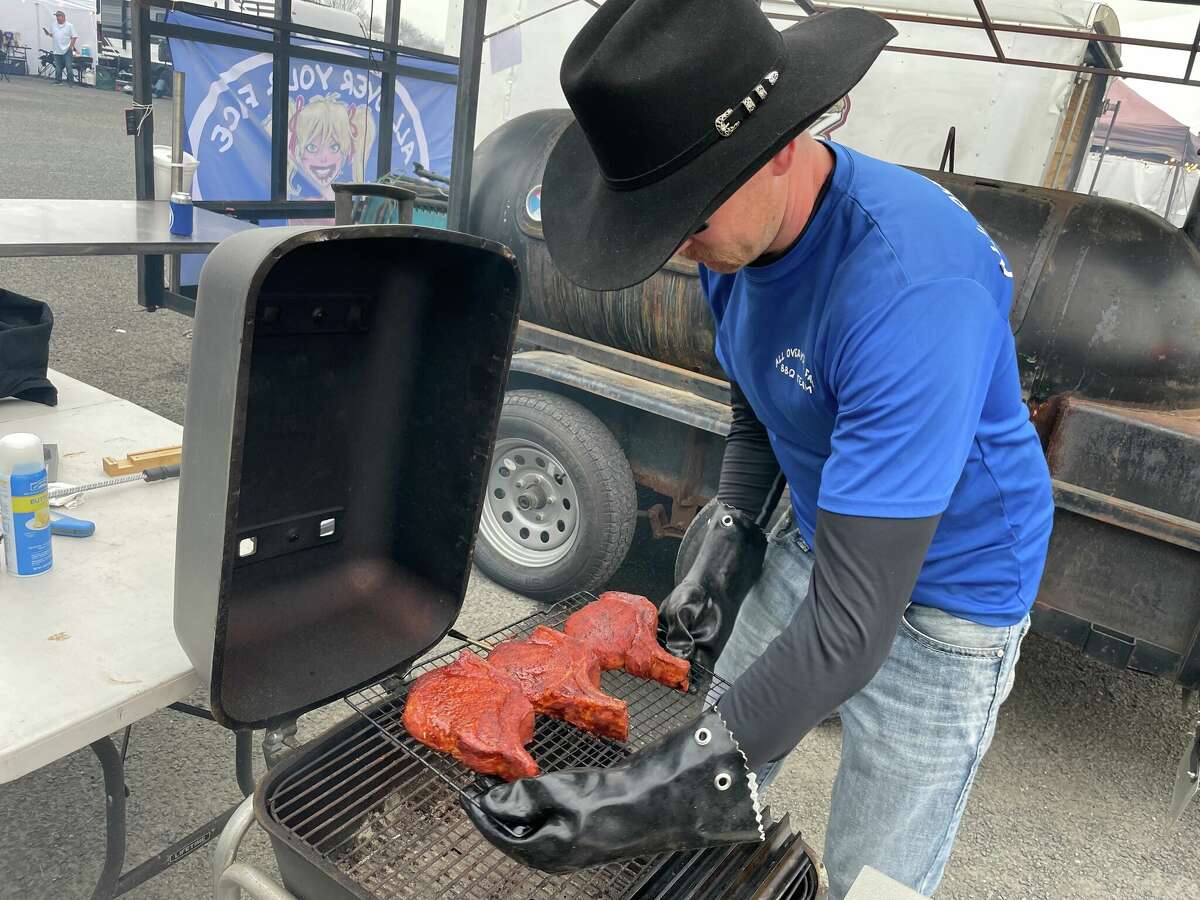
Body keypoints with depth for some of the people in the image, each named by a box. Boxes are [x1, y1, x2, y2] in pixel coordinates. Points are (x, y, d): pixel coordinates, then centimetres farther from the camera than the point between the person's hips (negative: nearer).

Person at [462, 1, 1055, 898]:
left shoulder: (913, 283, -36)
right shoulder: (738, 236, -10)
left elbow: (854, 622, -37)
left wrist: (680, 788, -39)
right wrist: (726, 547, -4)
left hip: (944, 591, -6)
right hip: (815, 544, 7)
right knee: (713, 798, 17)